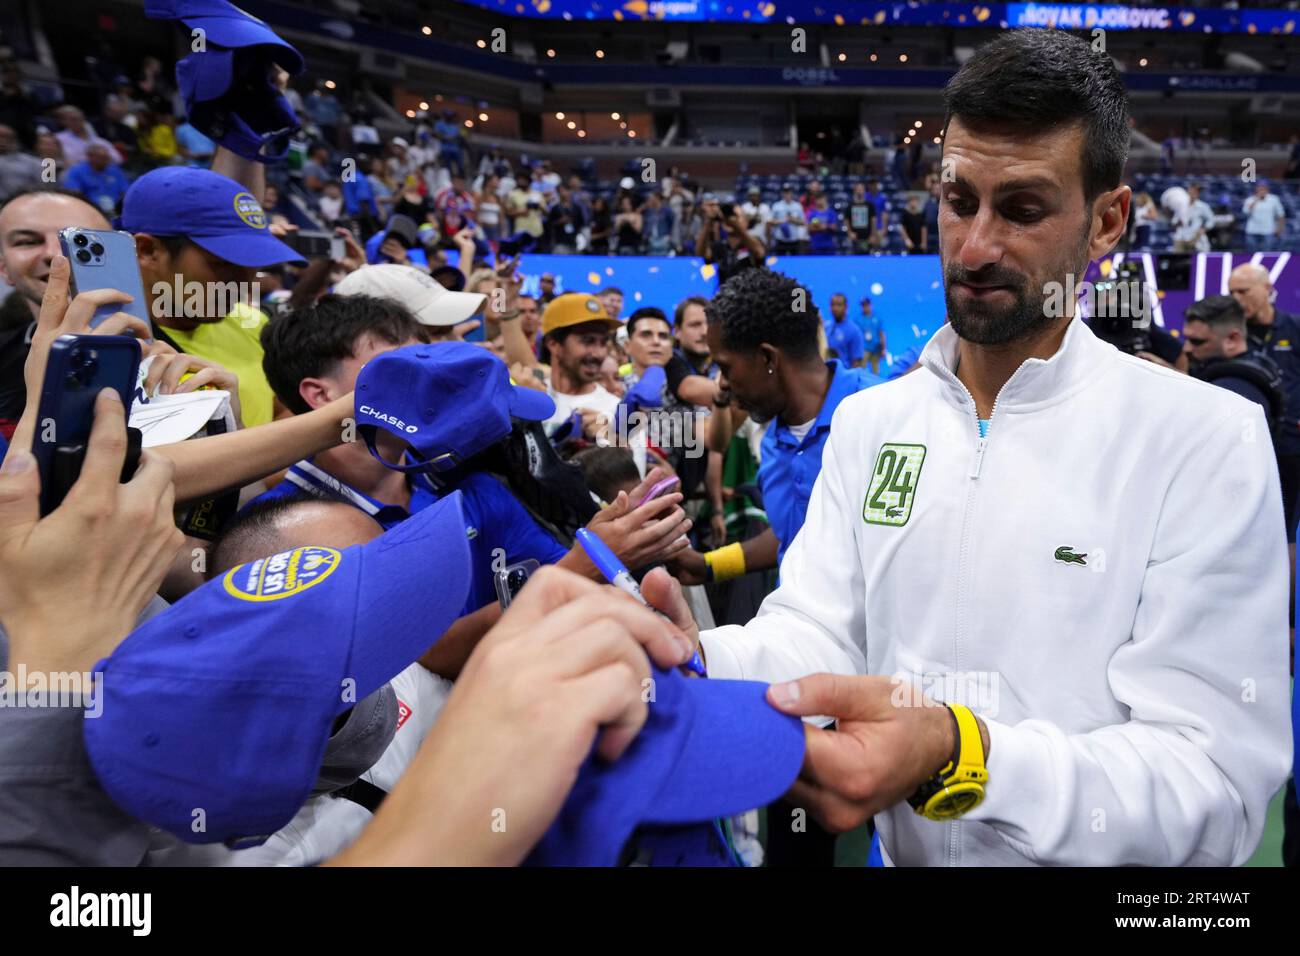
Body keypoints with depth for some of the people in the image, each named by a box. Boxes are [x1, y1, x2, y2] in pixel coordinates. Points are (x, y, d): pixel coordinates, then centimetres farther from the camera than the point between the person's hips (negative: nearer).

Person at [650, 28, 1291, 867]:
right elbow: (816, 635, -6)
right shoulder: (867, 423, 0)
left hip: (1087, 849, -3)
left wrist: (954, 758, -32)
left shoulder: (1208, 440, -12)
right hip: (899, 852, 3)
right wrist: (697, 665, -26)